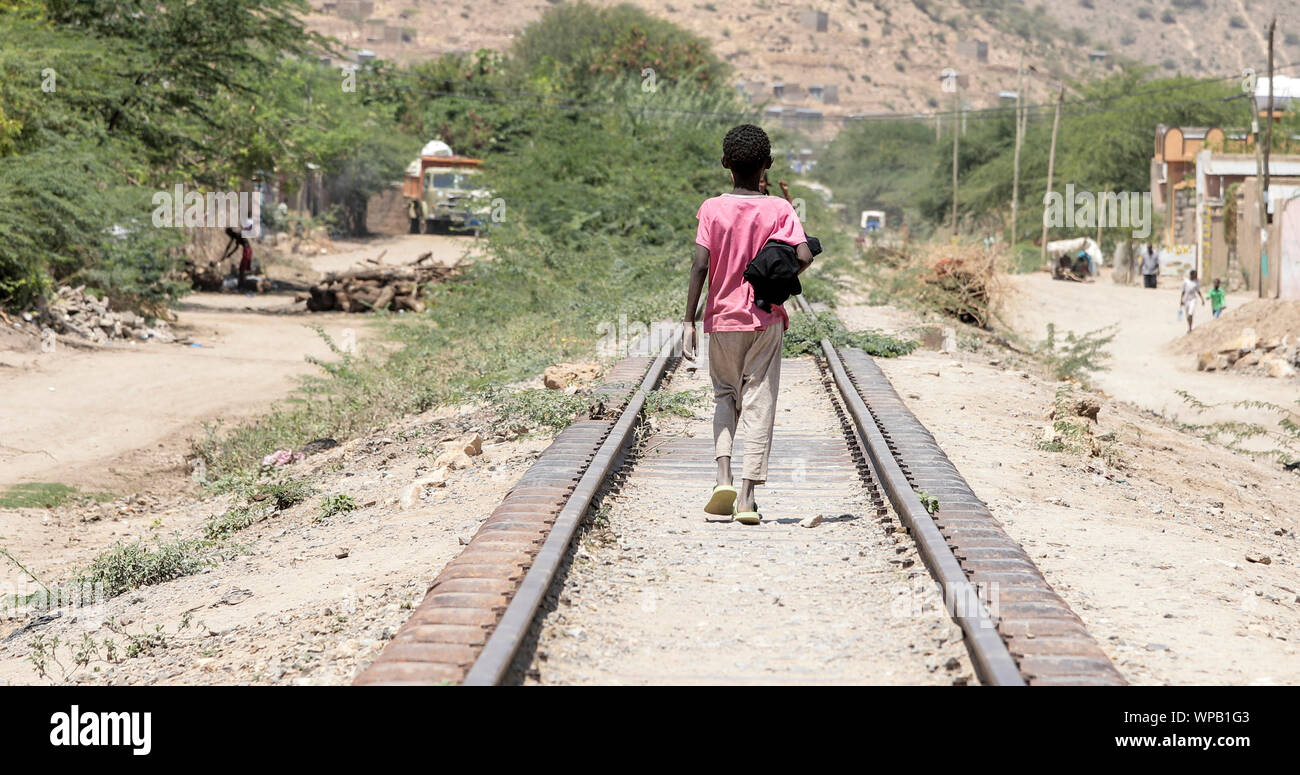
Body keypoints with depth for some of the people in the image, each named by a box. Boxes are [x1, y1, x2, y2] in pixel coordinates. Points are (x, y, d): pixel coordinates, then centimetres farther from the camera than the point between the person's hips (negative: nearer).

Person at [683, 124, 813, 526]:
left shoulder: (712, 209, -5)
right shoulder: (780, 209, -4)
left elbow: (700, 266, -11)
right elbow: (804, 256, -16)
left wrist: (689, 322, -8)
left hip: (723, 317, 1)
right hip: (766, 319, -1)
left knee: (725, 394, 18)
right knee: (759, 404, 3)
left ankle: (724, 477, -2)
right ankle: (748, 497, -2)